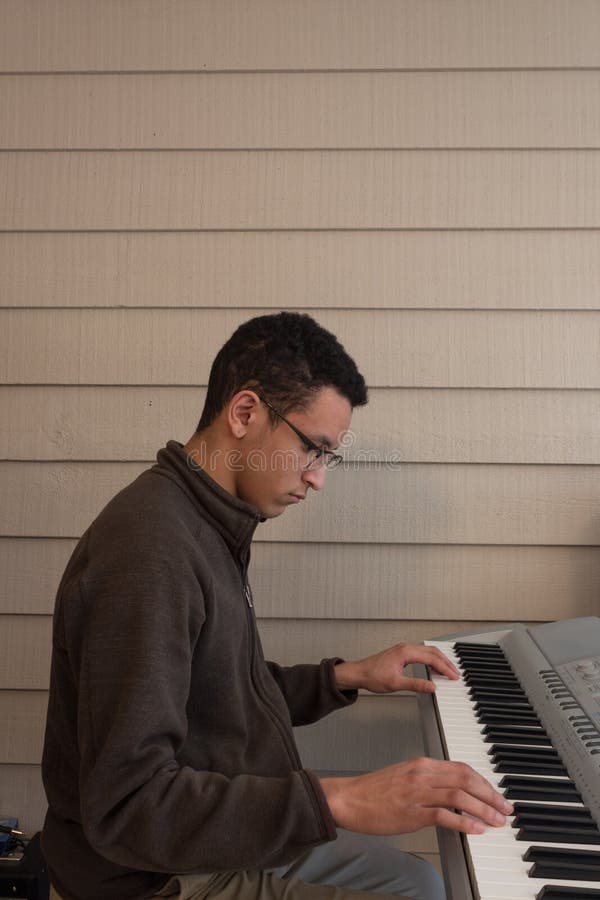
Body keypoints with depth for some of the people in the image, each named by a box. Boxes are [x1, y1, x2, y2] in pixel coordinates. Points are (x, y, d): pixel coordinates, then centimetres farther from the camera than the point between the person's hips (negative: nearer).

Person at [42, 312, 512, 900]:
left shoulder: (204, 526, 6)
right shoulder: (145, 549, -28)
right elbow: (126, 807, -32)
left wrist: (346, 677, 8)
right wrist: (341, 801, -35)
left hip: (231, 841, 9)